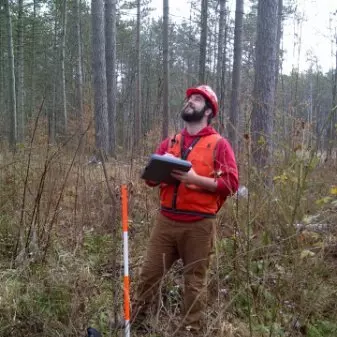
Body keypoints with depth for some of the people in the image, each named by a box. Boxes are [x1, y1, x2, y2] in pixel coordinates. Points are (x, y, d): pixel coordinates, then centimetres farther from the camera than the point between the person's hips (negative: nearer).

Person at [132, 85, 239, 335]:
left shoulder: (219, 144, 0)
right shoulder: (170, 142, 14)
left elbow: (231, 184, -8)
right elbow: (150, 178, 15)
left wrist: (195, 178, -18)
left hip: (199, 225, -4)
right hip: (166, 221, 4)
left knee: (195, 281, 5)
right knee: (149, 273, 9)